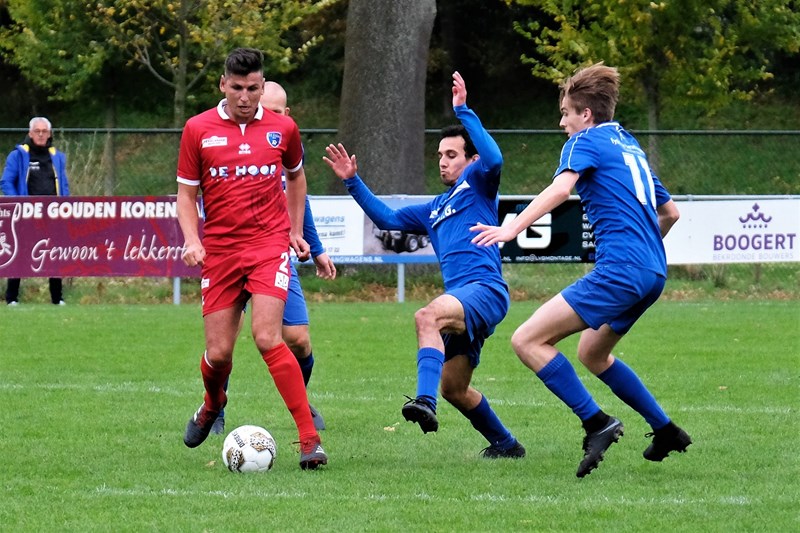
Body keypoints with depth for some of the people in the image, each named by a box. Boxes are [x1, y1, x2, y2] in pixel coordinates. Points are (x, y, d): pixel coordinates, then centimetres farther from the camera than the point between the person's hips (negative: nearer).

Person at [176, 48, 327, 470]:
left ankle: (310, 439, -17)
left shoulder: (282, 129, 3)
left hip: (269, 246, -1)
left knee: (267, 337, -19)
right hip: (219, 252, 1)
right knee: (218, 352, 1)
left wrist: (295, 230, 19)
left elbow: (296, 175, 23)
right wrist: (192, 240, -8)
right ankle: (213, 405, 38)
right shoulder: (198, 130, 1)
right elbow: (186, 193, 7)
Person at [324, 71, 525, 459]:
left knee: (427, 316, -38)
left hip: (484, 289, -10)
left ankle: (425, 402, -54)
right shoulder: (434, 209, 28)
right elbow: (386, 218, 29)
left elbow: (493, 159, -16)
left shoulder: (477, 185, 6)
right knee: (453, 388, 16)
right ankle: (505, 445, 35)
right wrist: (353, 182, 20)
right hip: (461, 299, 10)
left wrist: (463, 111, -16)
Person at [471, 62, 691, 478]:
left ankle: (597, 424, -15)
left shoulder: (586, 142, 0)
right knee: (592, 353, 28)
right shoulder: (630, 147, 24)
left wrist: (511, 229, -29)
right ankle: (666, 431, 29)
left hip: (619, 270, -9)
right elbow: (669, 212, 32)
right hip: (653, 273, 9)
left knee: (528, 341, -10)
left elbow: (560, 188, -21)